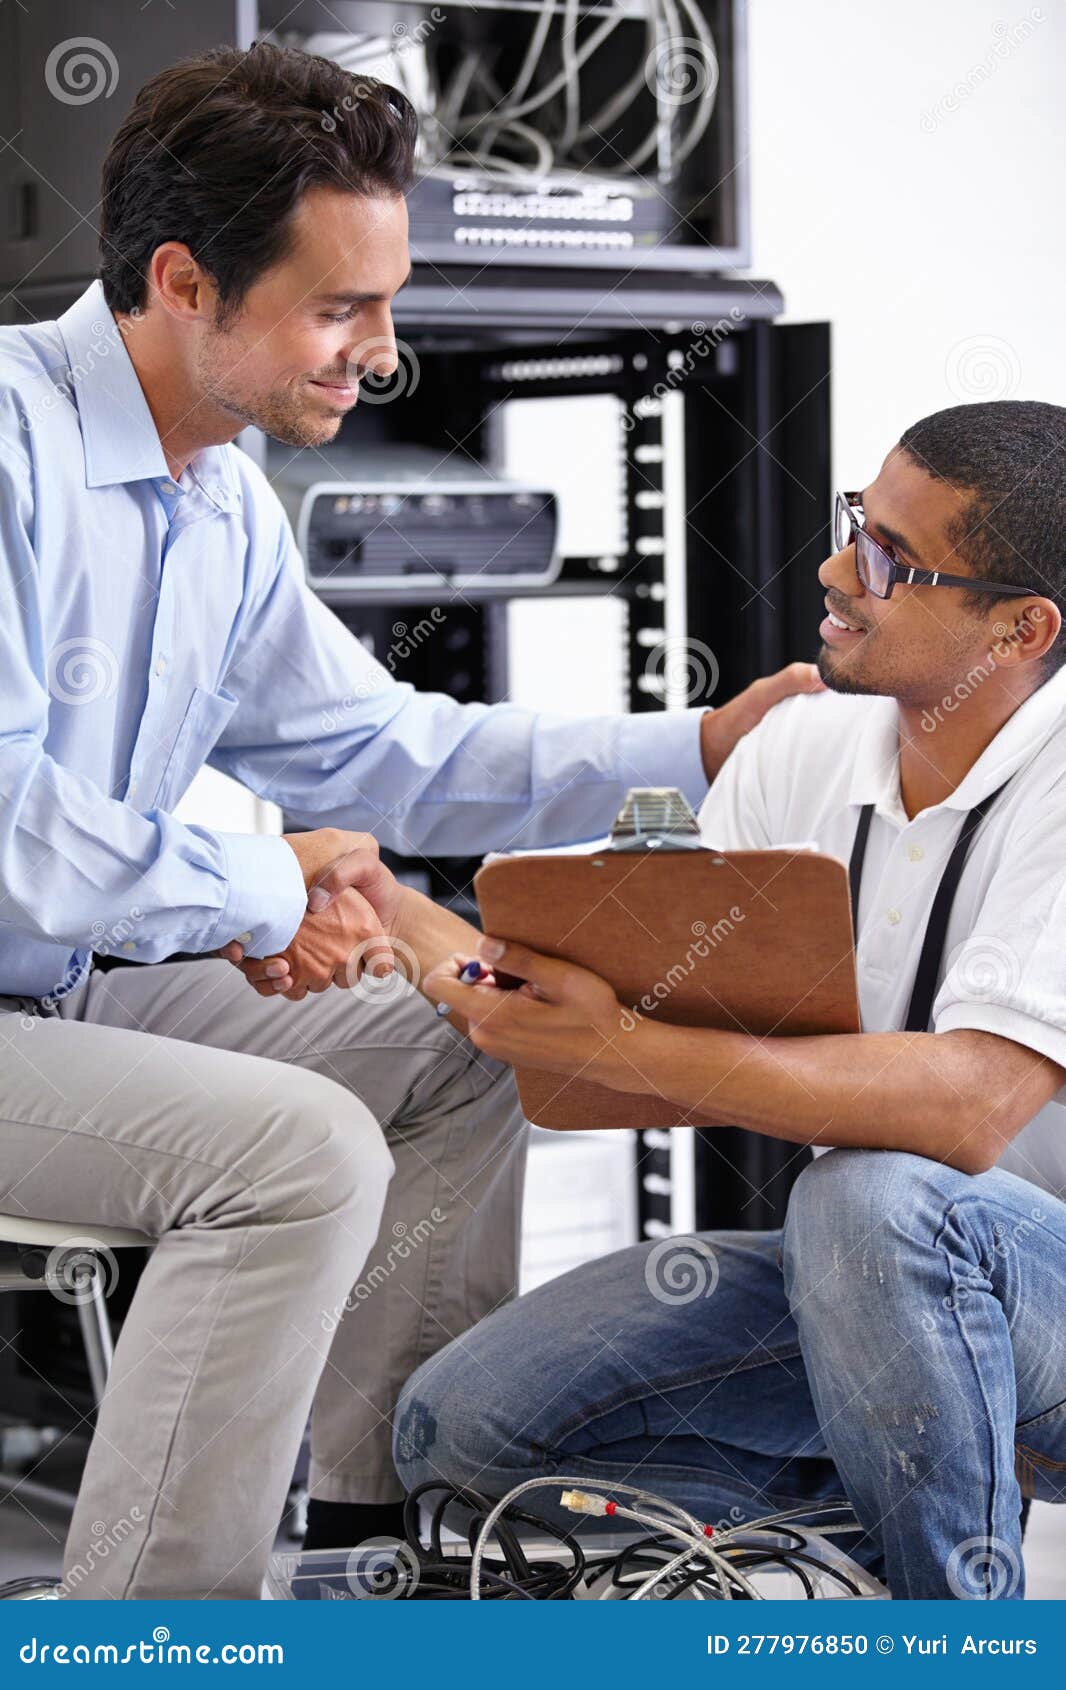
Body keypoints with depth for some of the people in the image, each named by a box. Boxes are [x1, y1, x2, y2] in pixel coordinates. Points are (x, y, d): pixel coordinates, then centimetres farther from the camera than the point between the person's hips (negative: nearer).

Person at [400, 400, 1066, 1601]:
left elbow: (968, 1108, -32)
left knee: (872, 1194, -39)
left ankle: (958, 1601, -14)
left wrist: (614, 1044, -36)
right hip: (853, 1276, 7)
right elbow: (664, 1026, 5)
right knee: (459, 1425, -6)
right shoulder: (798, 750, 3)